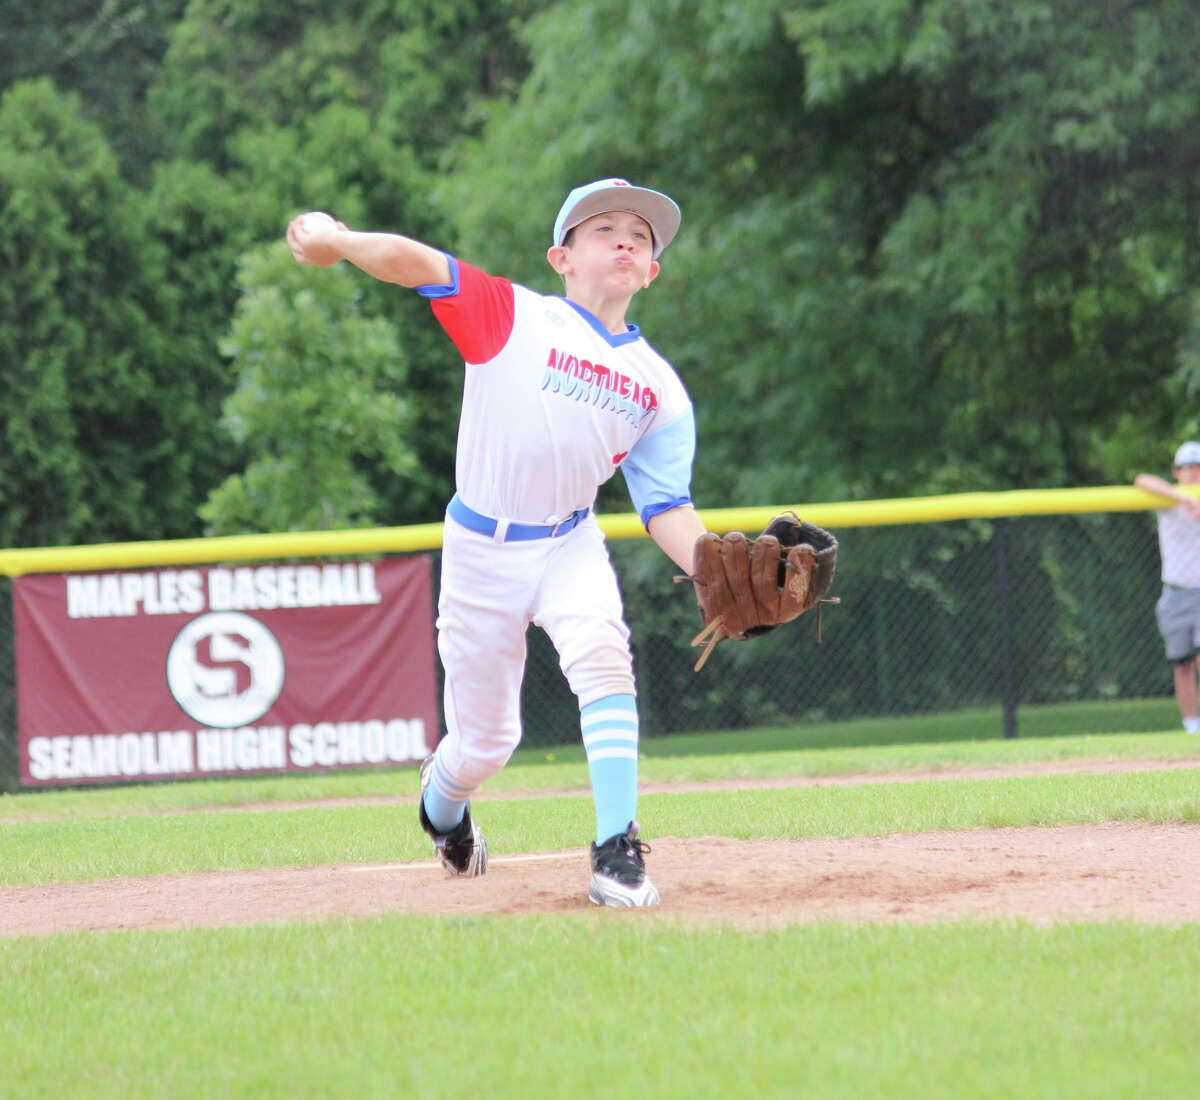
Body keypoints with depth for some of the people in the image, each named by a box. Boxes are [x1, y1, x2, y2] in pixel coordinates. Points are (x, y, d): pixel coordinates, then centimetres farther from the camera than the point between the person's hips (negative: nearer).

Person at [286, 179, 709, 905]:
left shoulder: (659, 387, 0)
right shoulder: (514, 318, -10)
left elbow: (666, 506, -4)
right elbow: (411, 262, -21)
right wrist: (337, 241, -32)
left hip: (570, 545, 2)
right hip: (481, 547, -2)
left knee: (603, 656, -29)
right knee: (485, 741, 8)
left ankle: (617, 851, -27)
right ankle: (443, 801, 45)